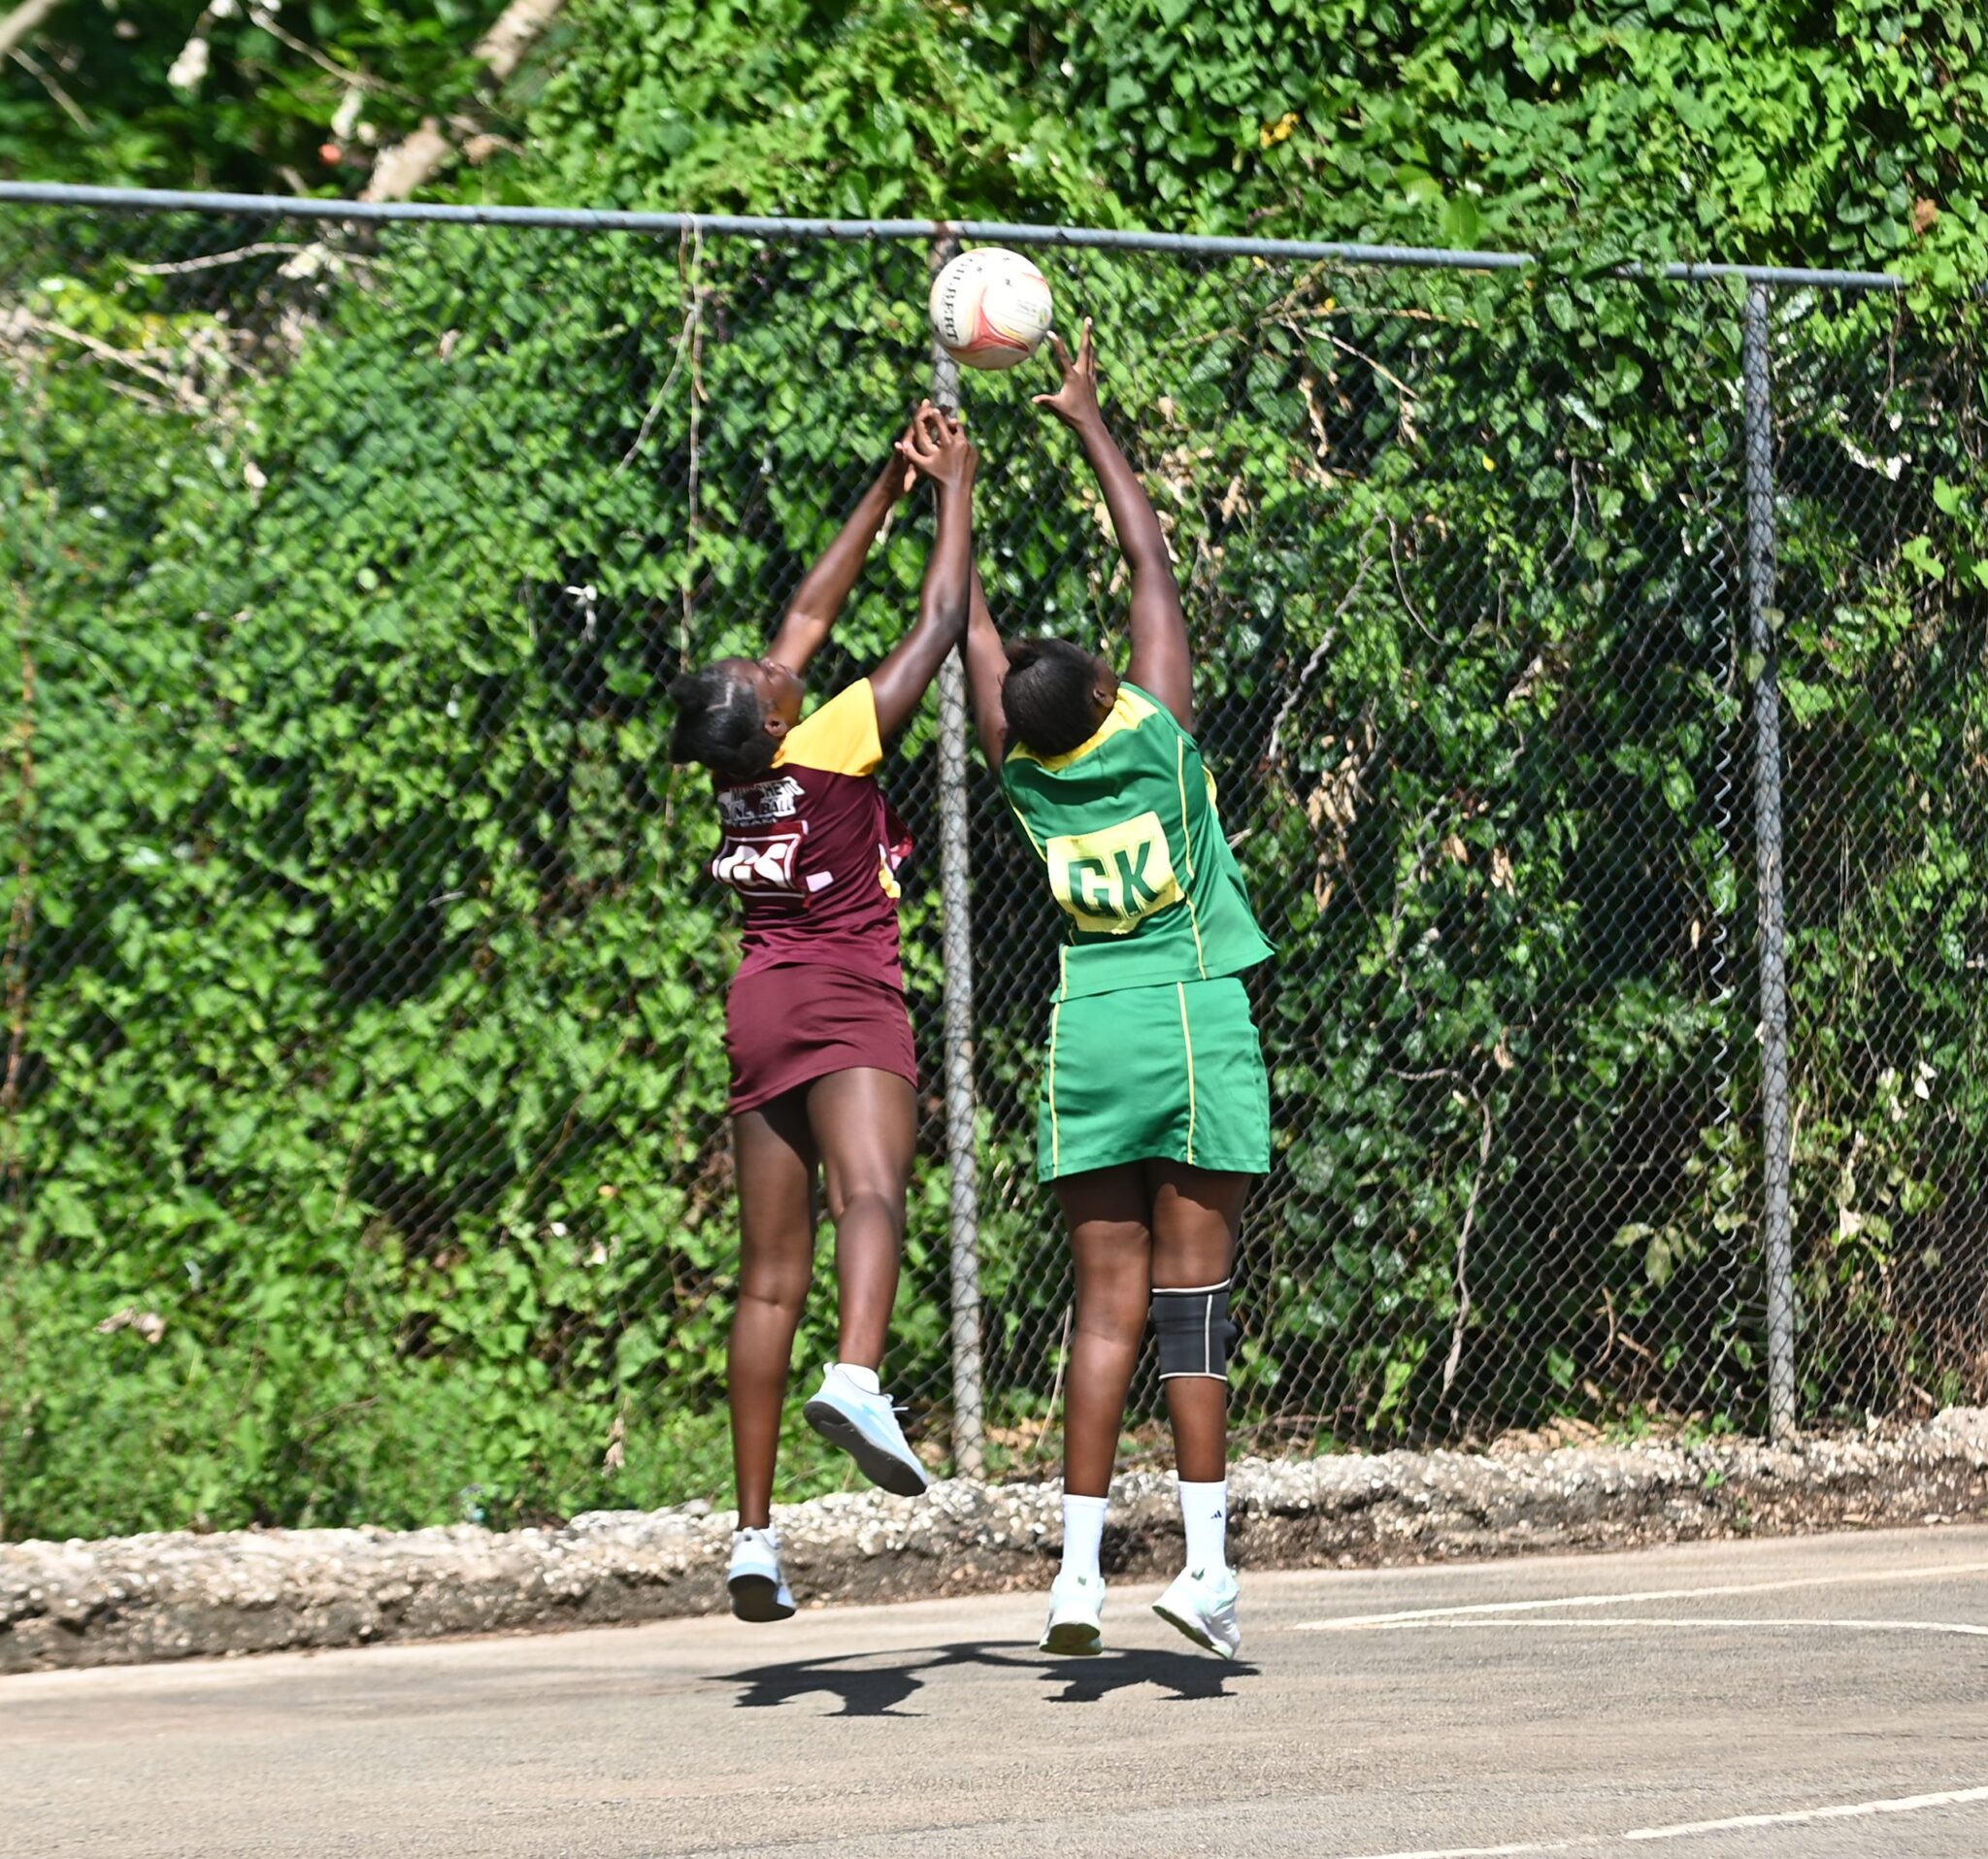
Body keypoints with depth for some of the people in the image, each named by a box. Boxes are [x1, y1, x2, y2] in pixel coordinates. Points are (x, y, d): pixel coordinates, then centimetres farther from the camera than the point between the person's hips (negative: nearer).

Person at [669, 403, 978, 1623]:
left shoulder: (744, 767, 5)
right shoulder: (834, 745, -12)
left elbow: (812, 613, 18)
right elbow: (942, 623, -5)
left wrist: (890, 487, 23)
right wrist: (955, 491, 7)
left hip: (761, 1010, 7)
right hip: (844, 1005, -7)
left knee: (772, 1279, 6)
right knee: (871, 1193, -30)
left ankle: (756, 1530, 5)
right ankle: (858, 1376, -60)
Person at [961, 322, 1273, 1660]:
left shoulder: (1024, 767, -1)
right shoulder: (1156, 733, -7)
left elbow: (969, 621, 13)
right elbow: (1152, 560, 2)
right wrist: (1089, 422, 11)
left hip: (1087, 1035, 2)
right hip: (1196, 1025, -2)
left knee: (1109, 1303, 3)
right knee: (1193, 1294, -2)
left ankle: (1079, 1564, -5)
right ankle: (1208, 1557, -7)